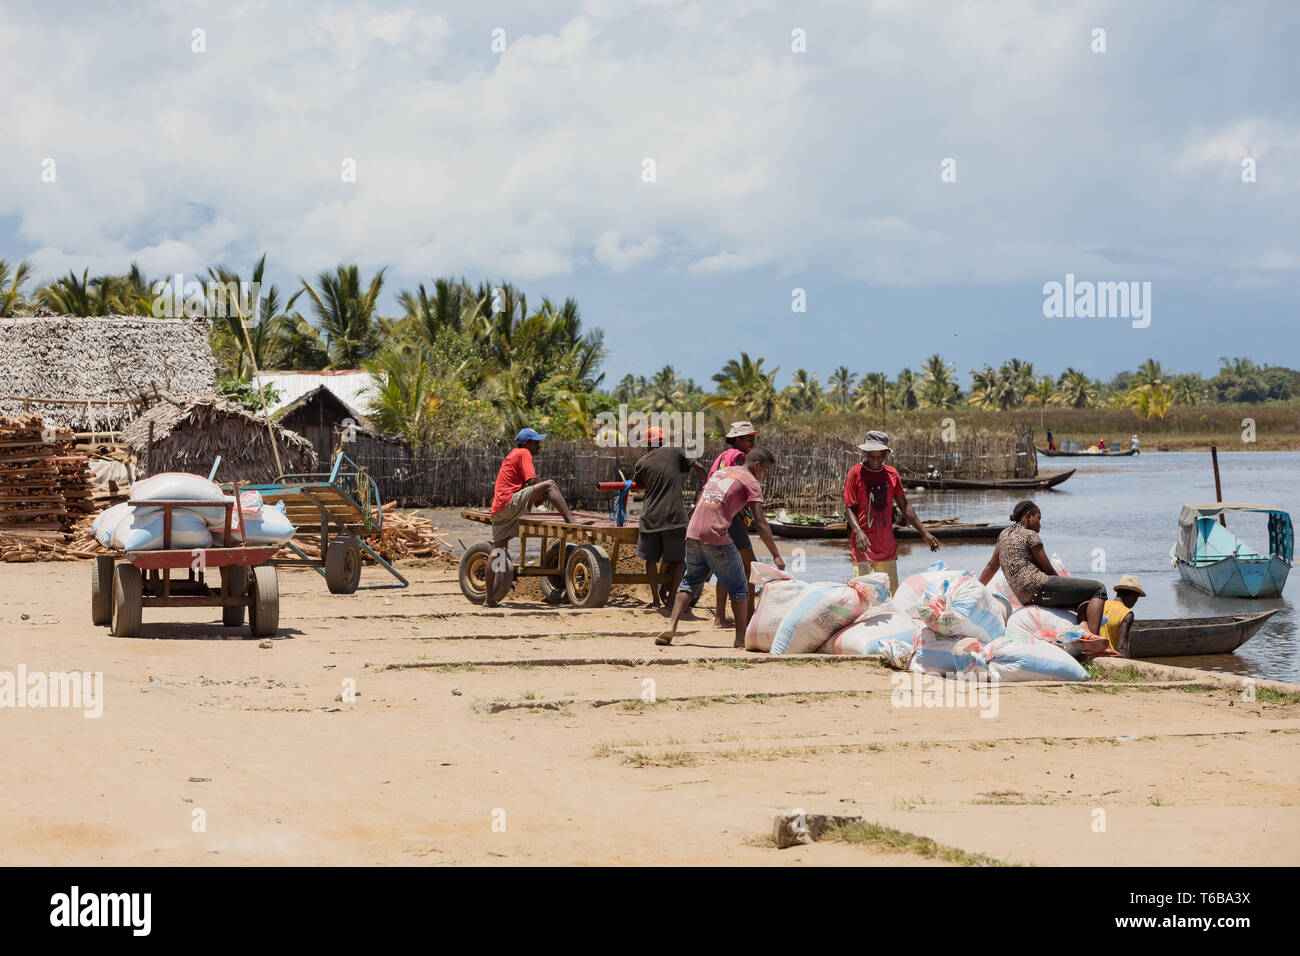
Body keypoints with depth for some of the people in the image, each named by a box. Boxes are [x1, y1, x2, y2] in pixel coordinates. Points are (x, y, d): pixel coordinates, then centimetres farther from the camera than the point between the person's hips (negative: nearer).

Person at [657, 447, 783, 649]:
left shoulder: (721, 471, 22)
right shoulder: (751, 483, 1)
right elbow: (760, 523, -6)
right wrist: (776, 555, -6)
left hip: (693, 534, 6)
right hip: (717, 539, -6)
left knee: (690, 581, 17)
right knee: (738, 588, 7)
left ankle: (671, 628, 3)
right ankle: (741, 638, 7)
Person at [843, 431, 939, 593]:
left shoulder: (892, 474, 10)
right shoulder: (856, 473, -4)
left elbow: (904, 506, 15)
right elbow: (849, 508, -7)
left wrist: (925, 533, 12)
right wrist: (858, 532, -25)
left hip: (887, 545, 5)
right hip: (863, 543, -5)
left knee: (892, 593, 7)